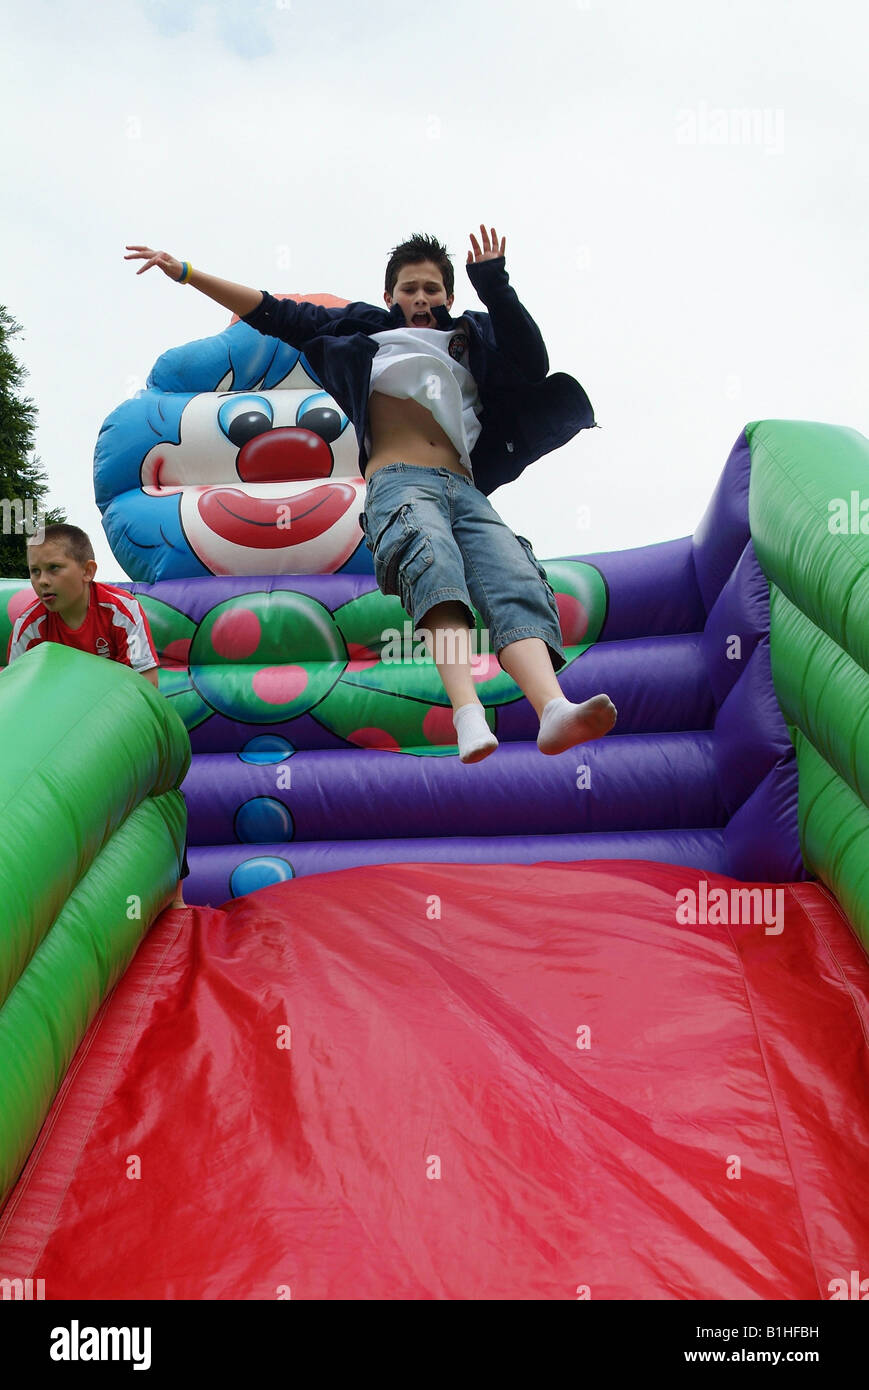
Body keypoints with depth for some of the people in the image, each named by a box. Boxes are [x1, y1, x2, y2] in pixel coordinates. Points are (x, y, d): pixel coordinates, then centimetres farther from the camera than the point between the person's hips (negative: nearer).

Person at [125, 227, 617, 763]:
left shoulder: (474, 340, 32)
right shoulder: (365, 332, 28)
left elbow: (533, 365, 15)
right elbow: (273, 314, 28)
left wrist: (494, 284, 11)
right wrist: (185, 272, 27)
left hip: (467, 490, 3)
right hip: (399, 482, -3)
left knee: (515, 581, -26)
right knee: (433, 560, -36)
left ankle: (554, 711, -48)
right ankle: (469, 718, -56)